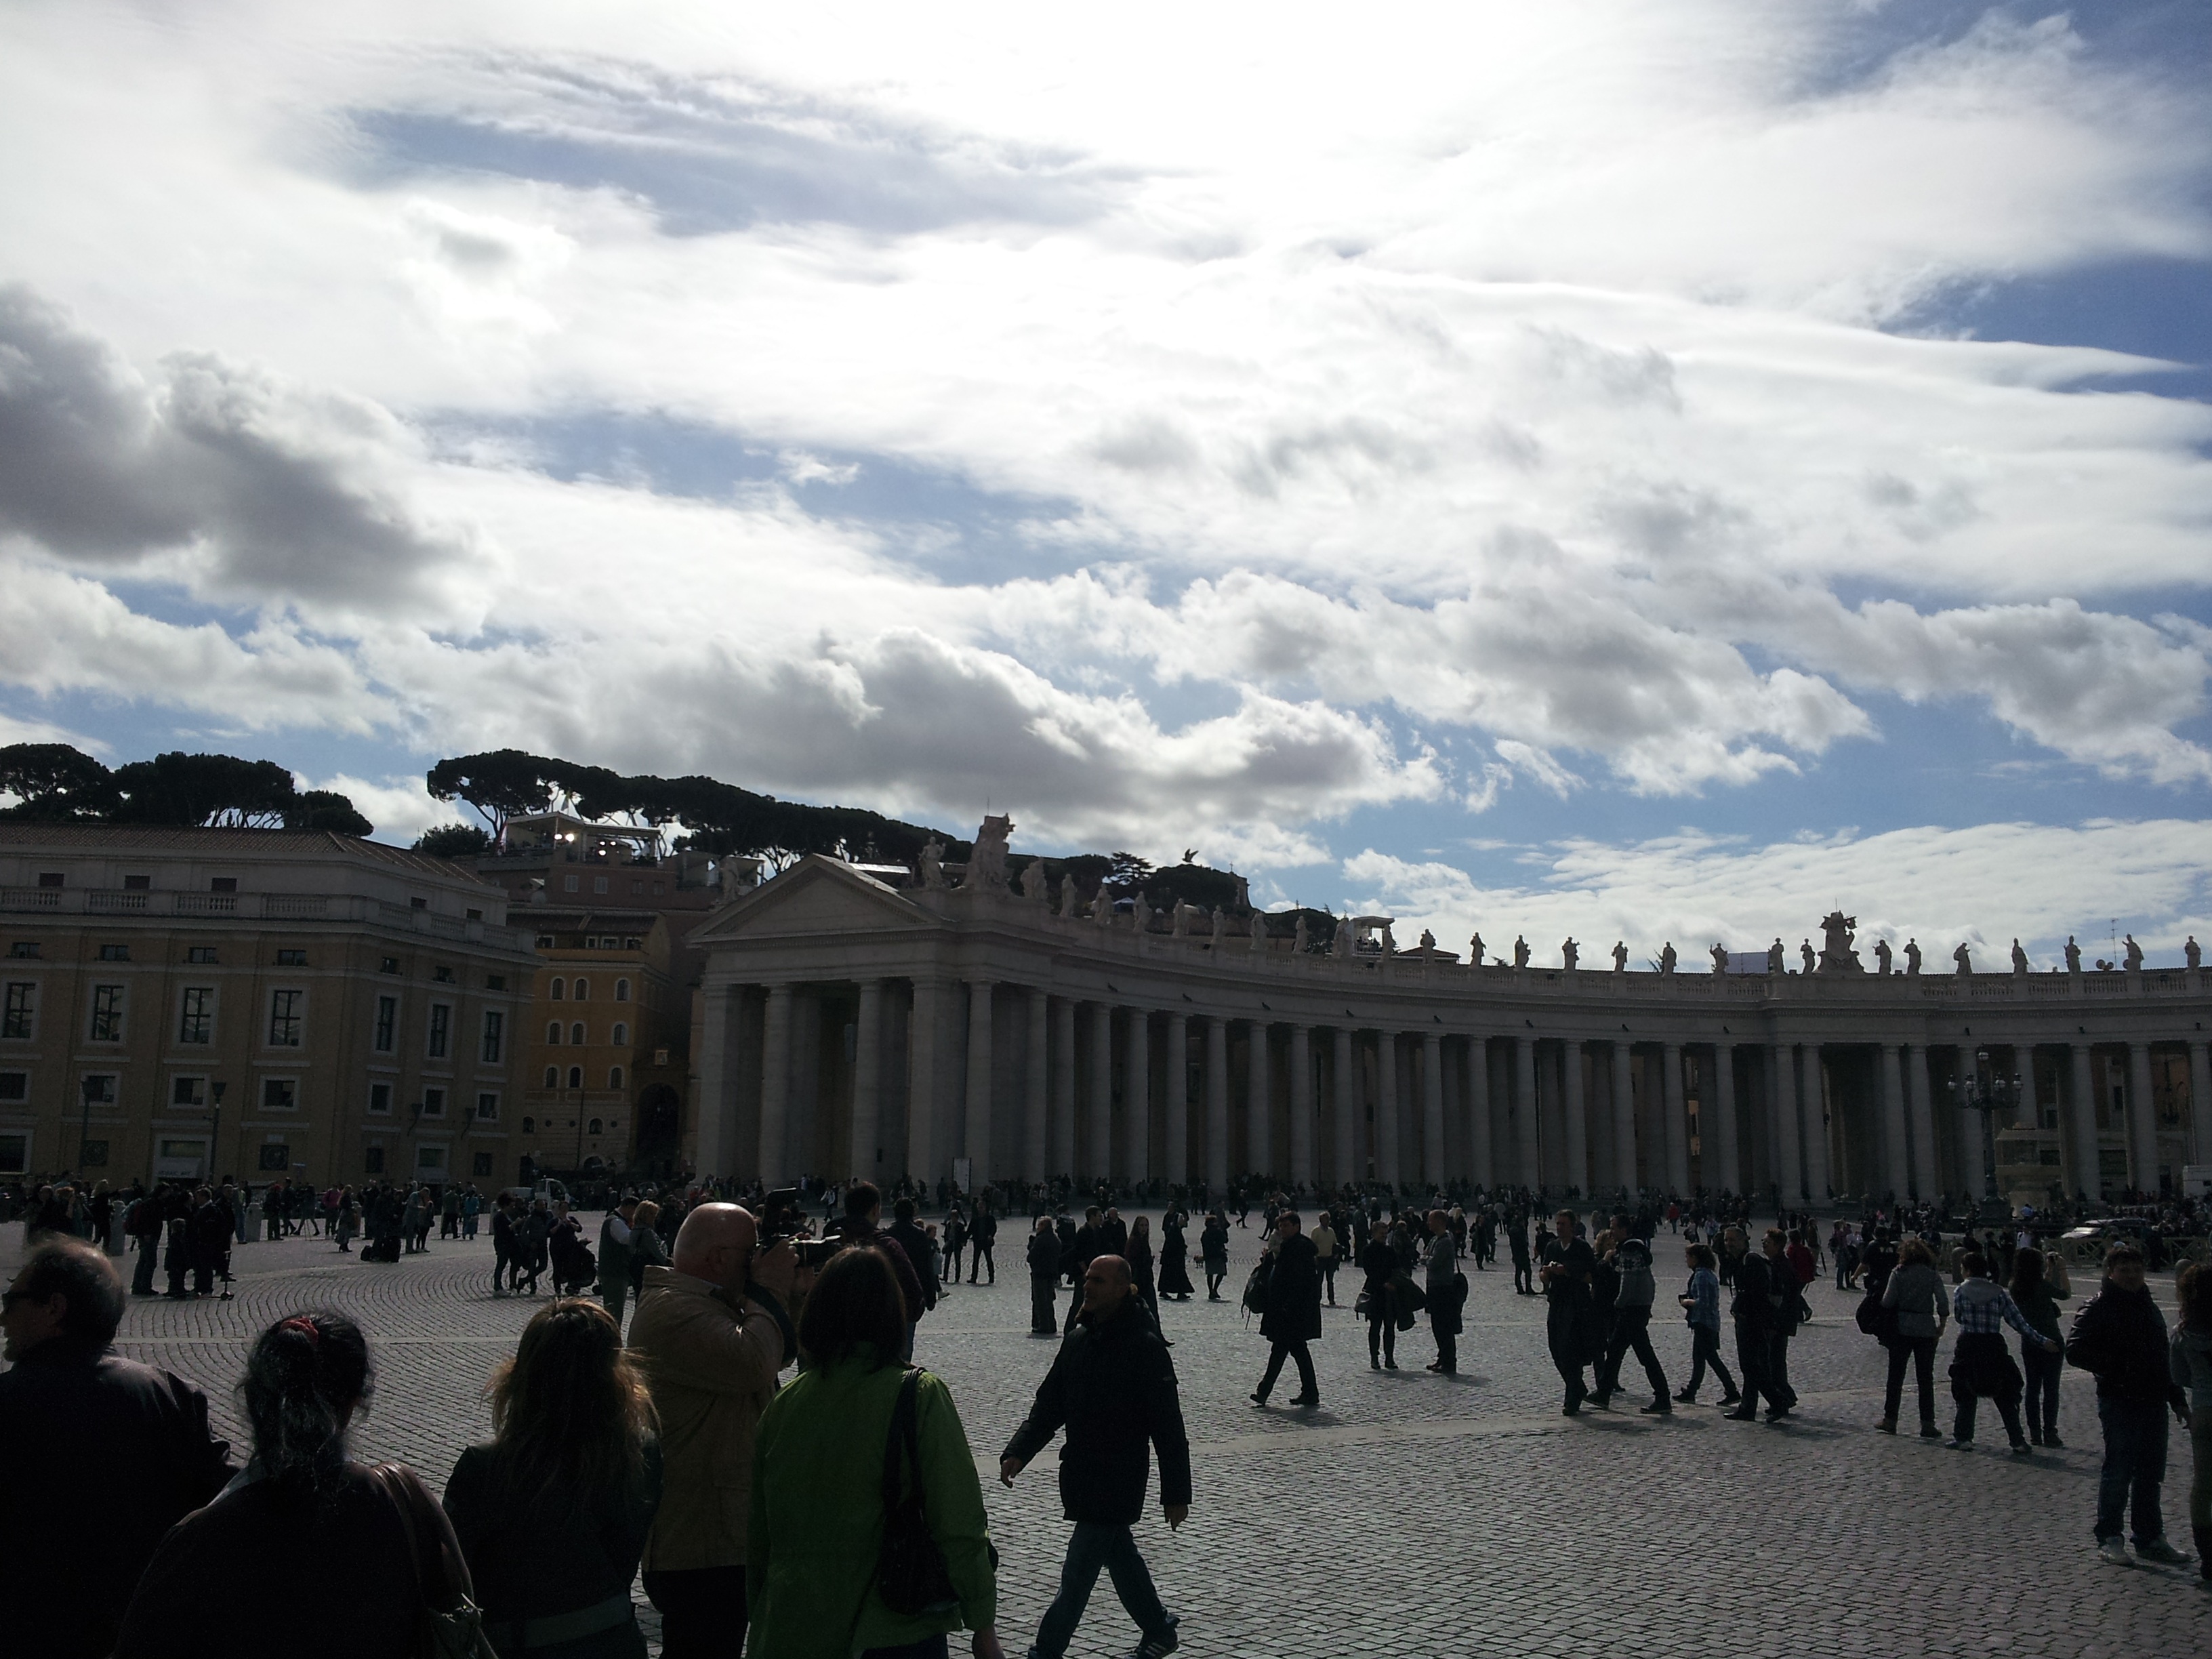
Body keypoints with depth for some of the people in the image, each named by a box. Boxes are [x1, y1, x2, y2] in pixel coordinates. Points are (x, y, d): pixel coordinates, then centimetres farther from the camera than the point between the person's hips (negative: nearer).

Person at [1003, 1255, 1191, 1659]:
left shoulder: (1145, 1346, -16)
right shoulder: (1077, 1339, 6)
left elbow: (1168, 1428, -14)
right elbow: (1049, 1405, 10)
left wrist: (1176, 1494, -13)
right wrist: (1018, 1451, -5)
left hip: (1118, 1483, -7)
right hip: (1080, 1476, 7)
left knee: (1077, 1573, -5)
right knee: (1120, 1556, 20)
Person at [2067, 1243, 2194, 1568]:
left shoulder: (2148, 1307, 17)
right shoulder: (2098, 1308, -6)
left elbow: (2163, 1357, 23)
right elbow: (2075, 1352, -12)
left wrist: (2178, 1400, 20)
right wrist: (2114, 1365, -20)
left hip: (2153, 1401, 7)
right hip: (2119, 1402, -7)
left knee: (2150, 1474, 11)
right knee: (2118, 1472, -3)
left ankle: (2151, 1538, 20)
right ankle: (2109, 1538, 7)